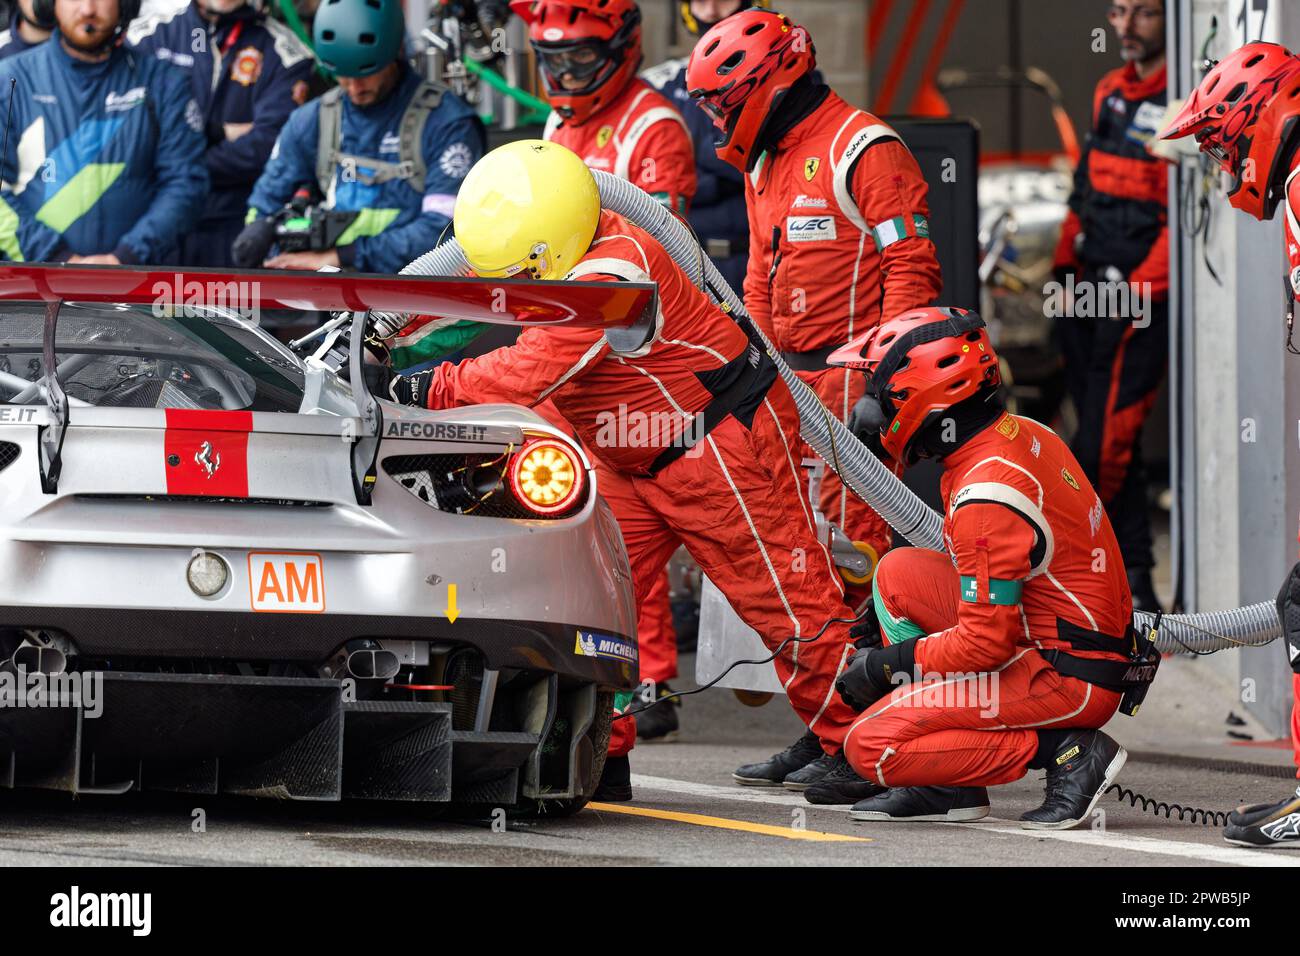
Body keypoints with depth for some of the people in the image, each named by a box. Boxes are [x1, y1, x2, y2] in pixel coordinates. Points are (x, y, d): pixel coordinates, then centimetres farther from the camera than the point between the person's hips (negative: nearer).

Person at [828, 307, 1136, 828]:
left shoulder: (986, 500, -23)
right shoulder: (1023, 433, 6)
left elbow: (985, 642, -22)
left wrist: (885, 663, -8)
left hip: (1064, 678, -10)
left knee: (869, 745, -10)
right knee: (899, 573, 12)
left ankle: (1065, 752, -10)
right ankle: (944, 788, 10)